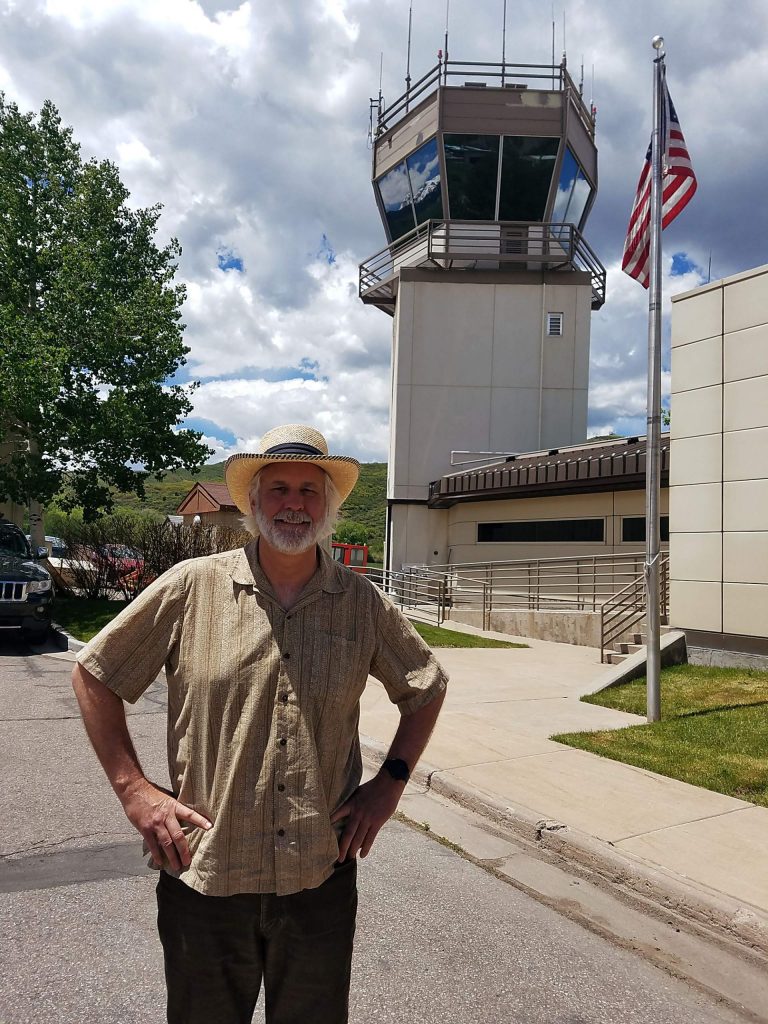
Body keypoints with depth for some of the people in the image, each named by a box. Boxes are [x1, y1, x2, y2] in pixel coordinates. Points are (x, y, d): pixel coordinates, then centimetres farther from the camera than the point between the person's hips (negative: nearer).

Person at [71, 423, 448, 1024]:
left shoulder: (363, 604, -2)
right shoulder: (190, 587, -8)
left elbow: (426, 687, 13)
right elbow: (95, 675, 1)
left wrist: (391, 781, 3)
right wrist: (133, 787, -4)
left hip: (323, 879, 2)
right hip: (204, 877, -1)